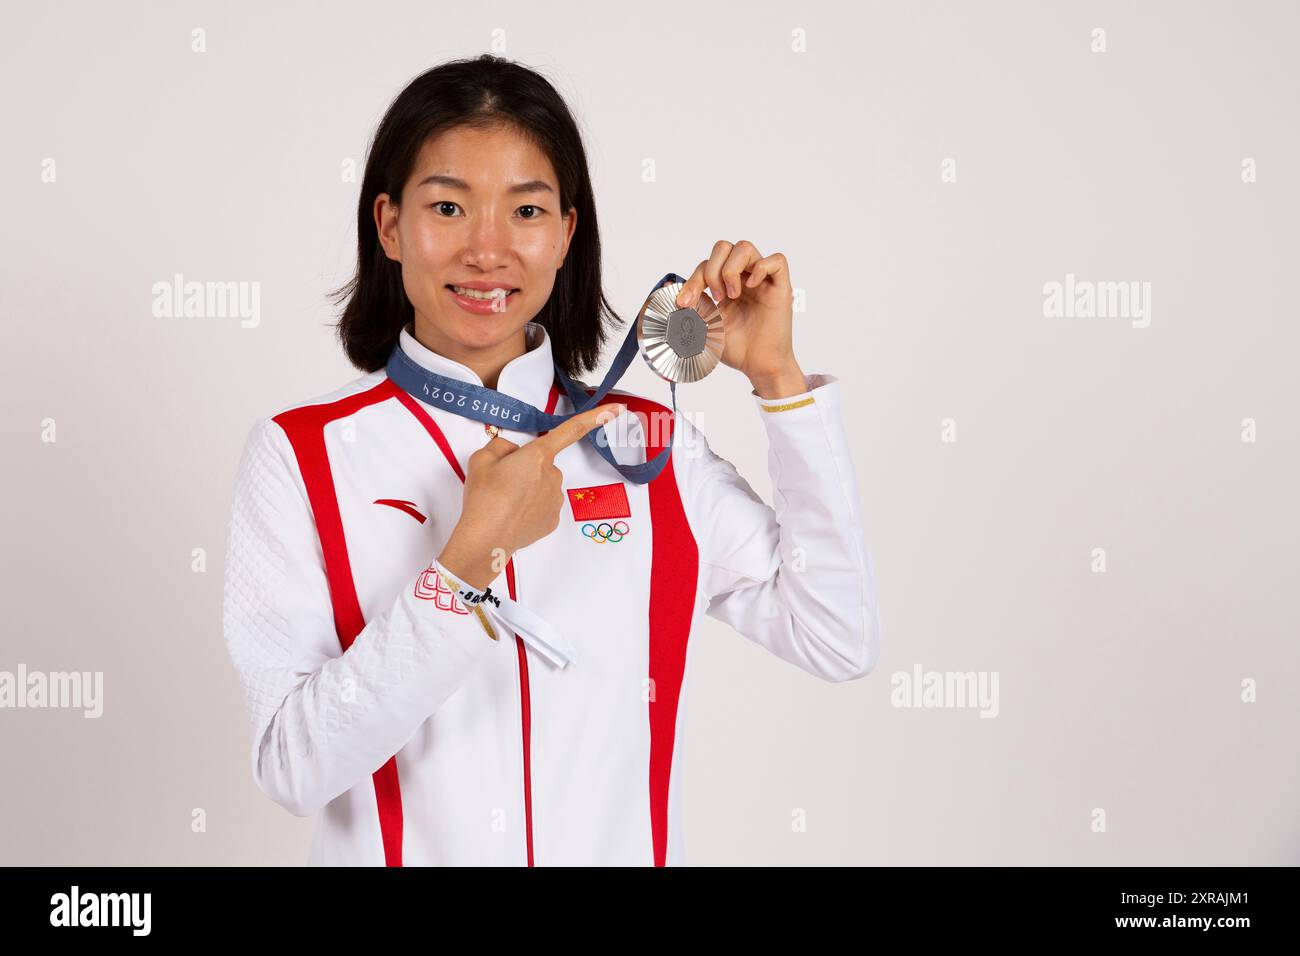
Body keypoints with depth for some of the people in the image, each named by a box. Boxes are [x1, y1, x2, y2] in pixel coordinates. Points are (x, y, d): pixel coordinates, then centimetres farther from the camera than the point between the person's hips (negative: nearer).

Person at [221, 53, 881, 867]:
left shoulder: (650, 445, -3)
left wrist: (778, 377, -9)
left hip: (624, 844, 2)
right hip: (394, 846, -2)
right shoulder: (299, 456, -10)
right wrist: (472, 559, -26)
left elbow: (839, 643, -9)